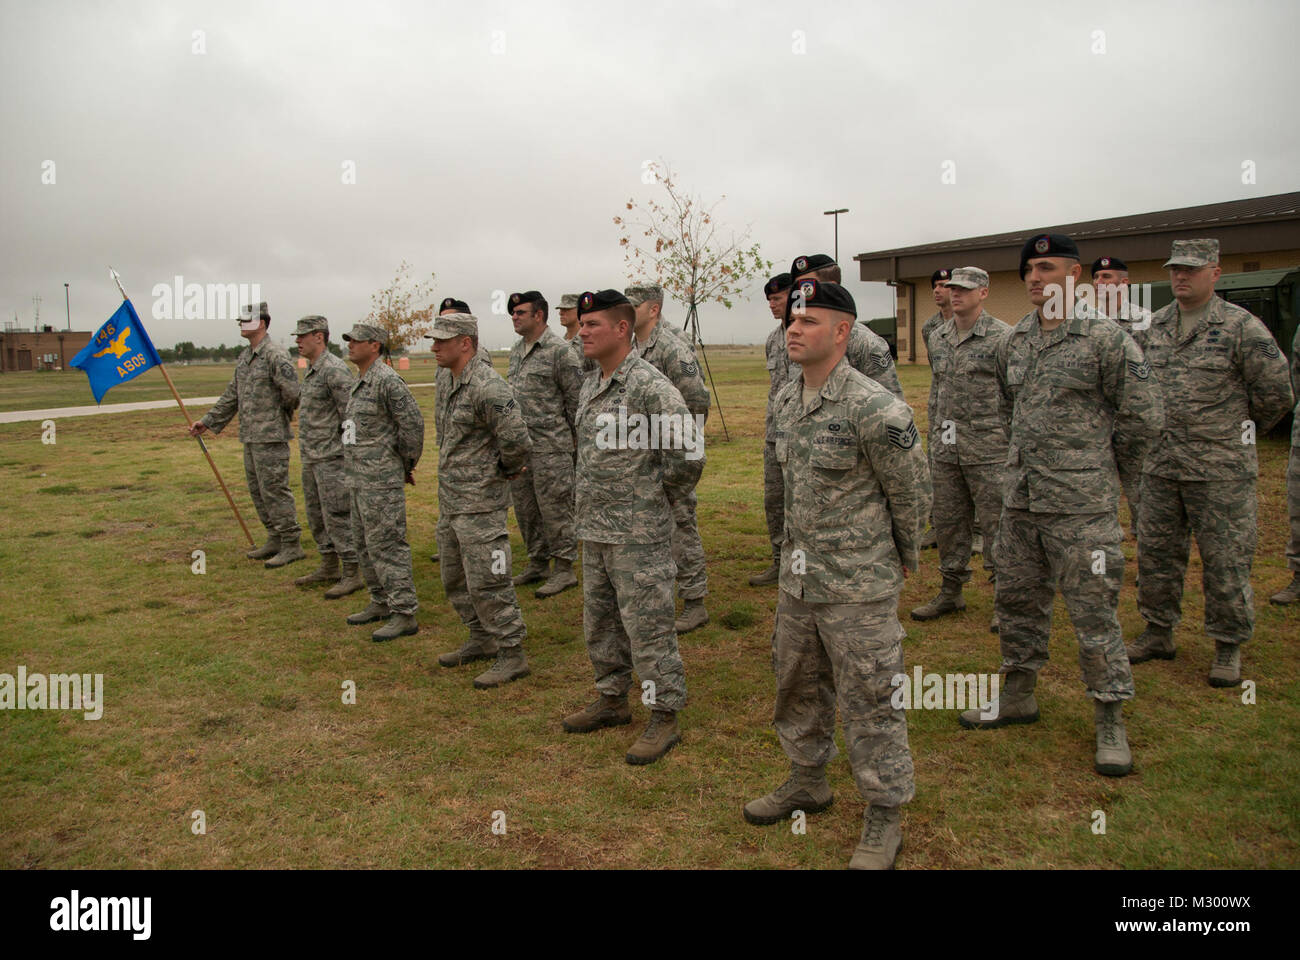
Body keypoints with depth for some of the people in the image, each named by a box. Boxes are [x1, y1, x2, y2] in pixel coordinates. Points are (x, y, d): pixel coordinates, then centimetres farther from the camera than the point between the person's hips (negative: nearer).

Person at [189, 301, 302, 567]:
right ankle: (275, 540, 23)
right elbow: (232, 395, 21)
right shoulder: (244, 357, 16)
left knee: (274, 489, -7)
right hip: (250, 437, 10)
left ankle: (292, 545, 0)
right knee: (257, 490, 14)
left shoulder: (275, 355, -15)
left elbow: (292, 391, -22)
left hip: (271, 437, -10)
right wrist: (208, 421, 19)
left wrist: (278, 414, -4)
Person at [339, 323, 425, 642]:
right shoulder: (360, 382, 15)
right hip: (359, 478, 10)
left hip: (381, 479, -10)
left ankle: (404, 613, -2)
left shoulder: (387, 380, -16)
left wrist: (407, 464, -8)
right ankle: (381, 602, 29)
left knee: (386, 545, -8)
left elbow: (413, 423, -19)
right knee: (365, 544, 17)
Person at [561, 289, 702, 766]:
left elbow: (688, 456, -20)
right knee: (599, 621, 19)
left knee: (647, 626, 0)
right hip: (593, 530, 9)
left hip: (638, 535, -9)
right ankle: (612, 700, 36)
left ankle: (664, 718, 14)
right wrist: (593, 503, 15)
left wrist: (654, 498, -7)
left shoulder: (650, 386, -17)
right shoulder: (590, 386, 11)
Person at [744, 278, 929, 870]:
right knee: (797, 687, 21)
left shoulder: (874, 410, -21)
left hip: (859, 585, -8)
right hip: (798, 577, 8)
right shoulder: (785, 400, 4)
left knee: (868, 701, 4)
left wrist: (902, 559, 3)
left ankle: (883, 819, 22)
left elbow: (912, 492, -10)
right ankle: (807, 783, 42)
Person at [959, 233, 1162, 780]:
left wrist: (1097, 465, 4)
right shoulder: (1013, 341, 9)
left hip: (1082, 505, -6)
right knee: (1017, 601, 16)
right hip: (1020, 496, 6)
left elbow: (1144, 418, -5)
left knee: (1093, 612, 0)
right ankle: (1017, 696, 33)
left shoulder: (1105, 339, -10)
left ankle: (1110, 721, 15)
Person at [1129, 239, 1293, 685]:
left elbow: (1275, 392, -3)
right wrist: (1161, 434, 15)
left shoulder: (1241, 326, -8)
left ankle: (1229, 647, 15)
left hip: (1221, 468, -5)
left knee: (1225, 560, 2)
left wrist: (1240, 432, 9)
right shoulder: (1156, 325, 9)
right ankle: (1158, 633, 26)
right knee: (1156, 552, 11)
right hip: (1161, 464, 5)